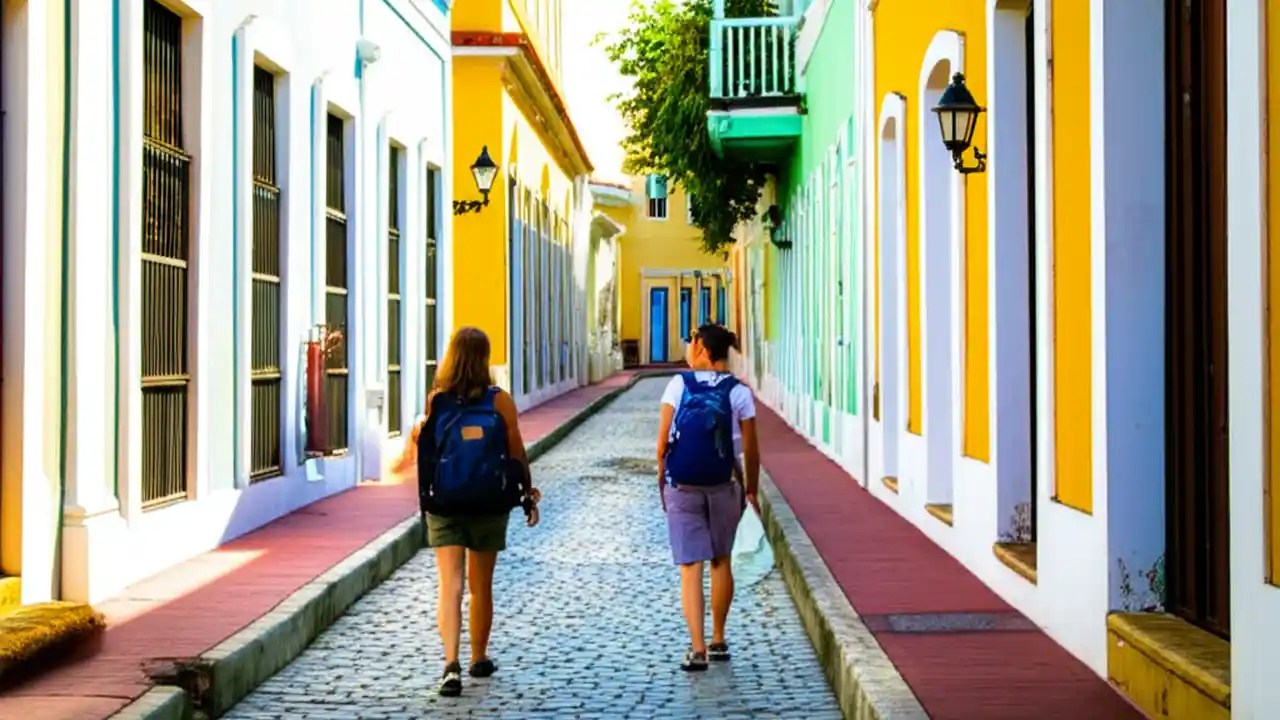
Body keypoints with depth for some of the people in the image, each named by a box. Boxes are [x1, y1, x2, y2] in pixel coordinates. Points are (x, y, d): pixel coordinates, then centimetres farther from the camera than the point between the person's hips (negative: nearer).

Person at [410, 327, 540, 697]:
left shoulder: (436, 400, -5)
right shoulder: (500, 401, -6)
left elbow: (425, 449, -1)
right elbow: (516, 452, -2)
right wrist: (528, 495, 8)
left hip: (444, 506, -1)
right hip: (489, 506, 1)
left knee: (449, 586, -2)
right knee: (481, 587, 15)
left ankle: (451, 664, -18)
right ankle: (479, 659, 29)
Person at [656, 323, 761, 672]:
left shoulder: (679, 384, -4)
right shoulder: (738, 392, -3)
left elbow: (663, 442, -5)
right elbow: (750, 451, -2)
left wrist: (662, 480, 7)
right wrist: (751, 490, 11)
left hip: (682, 487, -1)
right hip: (723, 487, 1)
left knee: (690, 569, 1)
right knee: (721, 562, 18)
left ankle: (697, 649, -7)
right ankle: (718, 641, 27)